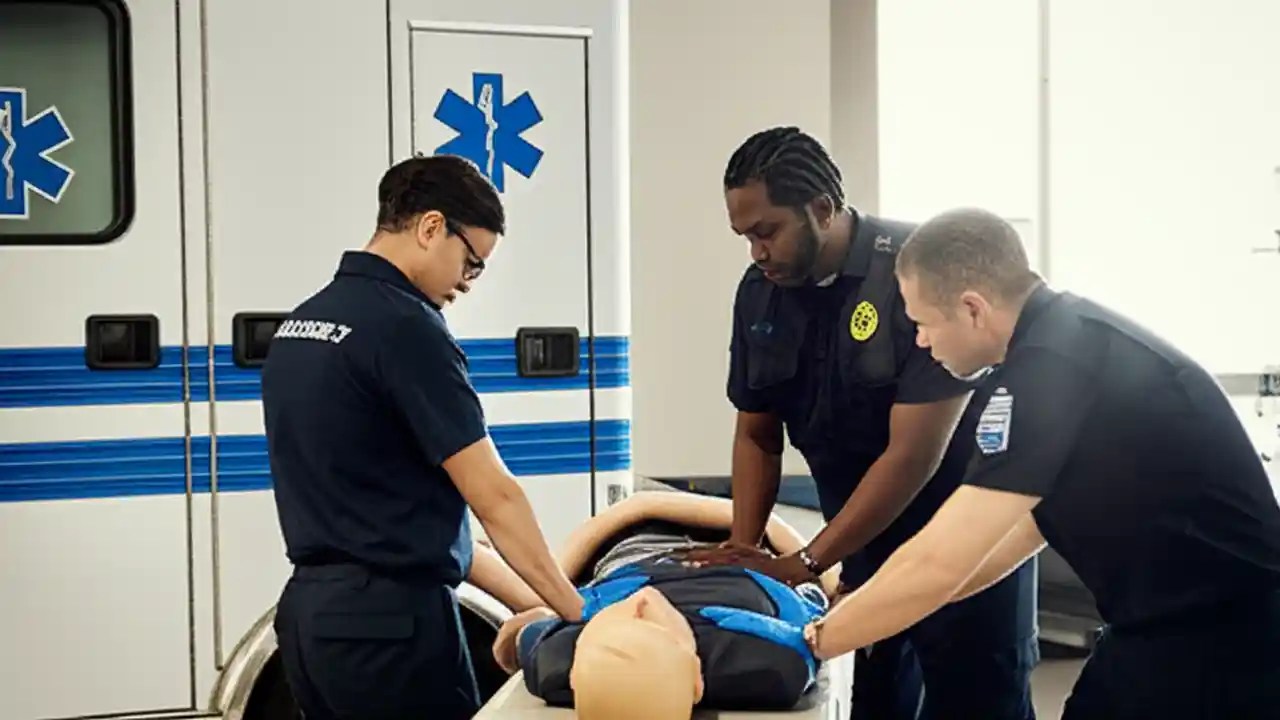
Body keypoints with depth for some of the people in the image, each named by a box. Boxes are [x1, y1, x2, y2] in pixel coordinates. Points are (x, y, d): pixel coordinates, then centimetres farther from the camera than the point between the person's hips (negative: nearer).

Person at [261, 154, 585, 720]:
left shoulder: (299, 323, 11)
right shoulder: (405, 326, -15)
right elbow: (494, 498, -16)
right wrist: (578, 612, -10)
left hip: (308, 610, 9)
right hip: (388, 617, -9)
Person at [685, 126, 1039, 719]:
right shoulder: (760, 291, -3)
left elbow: (914, 453, -25)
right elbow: (756, 433, 7)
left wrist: (801, 565, -22)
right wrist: (743, 553, -6)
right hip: (867, 544, 6)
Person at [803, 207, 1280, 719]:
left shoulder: (1050, 369, -24)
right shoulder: (1068, 336, 6)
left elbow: (938, 563, -23)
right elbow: (1035, 518, 15)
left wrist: (815, 639, -9)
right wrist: (871, 608, 15)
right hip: (1168, 625, 9)